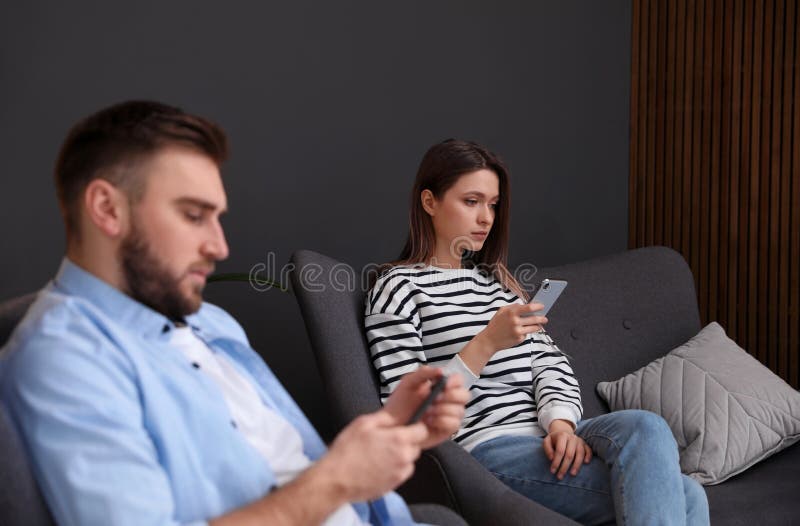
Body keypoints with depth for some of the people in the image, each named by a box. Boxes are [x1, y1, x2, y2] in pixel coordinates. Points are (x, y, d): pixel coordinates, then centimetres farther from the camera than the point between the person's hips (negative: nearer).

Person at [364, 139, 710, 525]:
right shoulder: (399, 287, 0)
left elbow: (549, 359, 12)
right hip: (486, 449, -7)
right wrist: (488, 342, -17)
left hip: (546, 436, 7)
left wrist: (561, 422, -9)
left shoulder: (495, 279, 23)